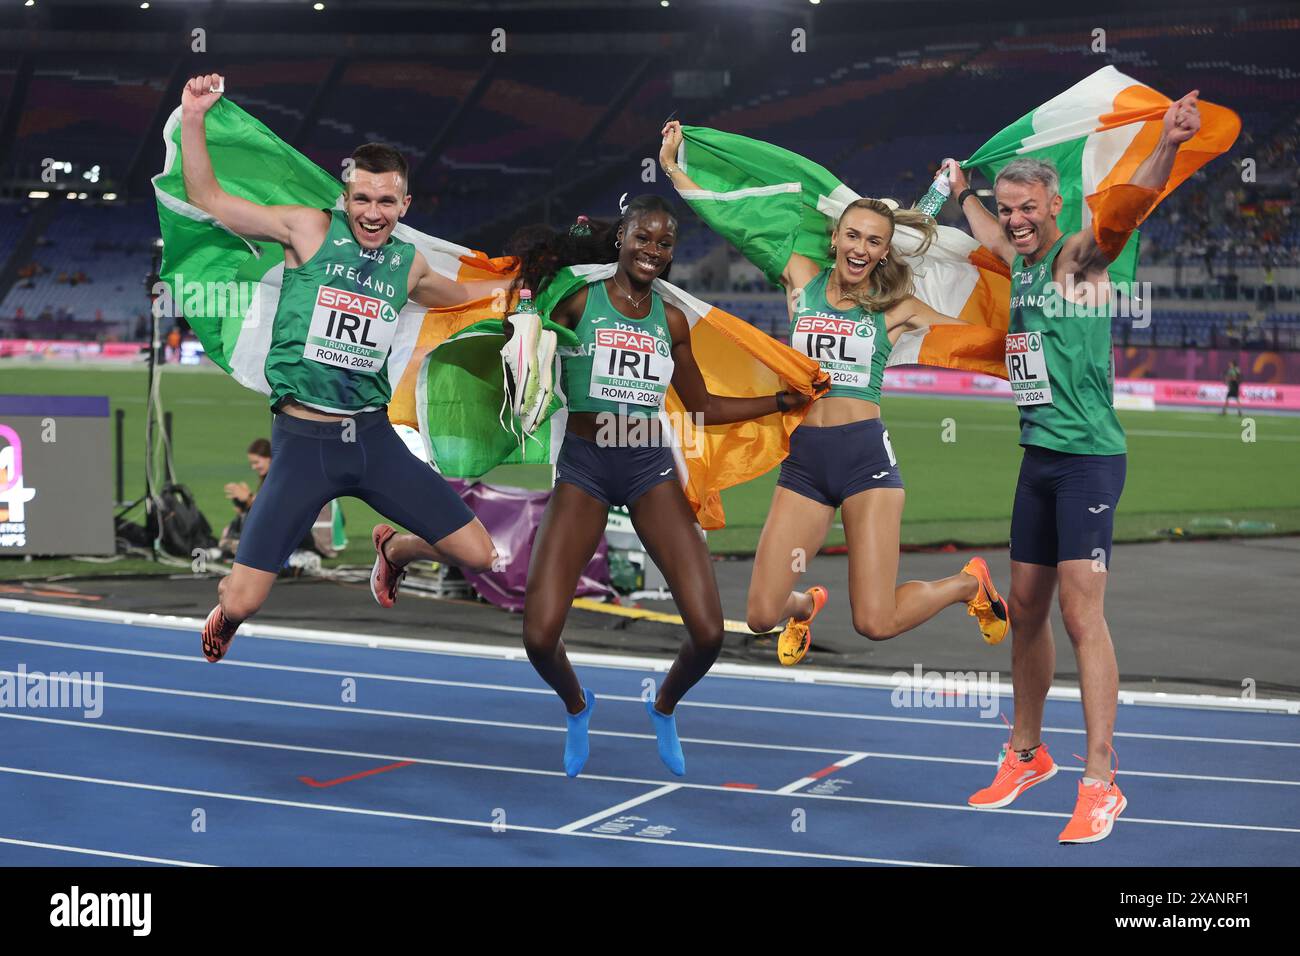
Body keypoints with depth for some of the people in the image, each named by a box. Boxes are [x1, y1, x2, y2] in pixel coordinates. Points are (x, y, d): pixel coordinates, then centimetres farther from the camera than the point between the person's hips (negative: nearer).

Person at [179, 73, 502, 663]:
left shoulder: (408, 262, 9)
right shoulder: (311, 229, -3)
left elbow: (454, 294, 33)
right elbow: (208, 199, -6)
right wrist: (193, 118, -16)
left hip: (373, 436, 4)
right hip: (302, 439, -4)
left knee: (478, 555, 2)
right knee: (240, 603, -11)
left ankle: (391, 551, 36)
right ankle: (223, 623, 30)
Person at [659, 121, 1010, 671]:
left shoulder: (896, 309, 5)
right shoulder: (802, 279, 10)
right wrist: (672, 167, 14)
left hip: (865, 454, -3)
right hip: (804, 460, 3)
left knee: (875, 623, -11)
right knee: (762, 615, -5)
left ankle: (968, 583, 21)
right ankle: (805, 605, 35)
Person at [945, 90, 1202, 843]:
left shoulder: (1080, 257, -9)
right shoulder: (1023, 265, 13)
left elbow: (1128, 207, -30)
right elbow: (991, 234, 38)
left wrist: (1167, 147, -47)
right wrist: (964, 192, 52)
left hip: (1089, 459, -8)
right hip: (1038, 457, 8)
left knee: (1082, 614, -11)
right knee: (1026, 611, 13)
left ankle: (1101, 782, -8)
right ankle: (1028, 755, 28)